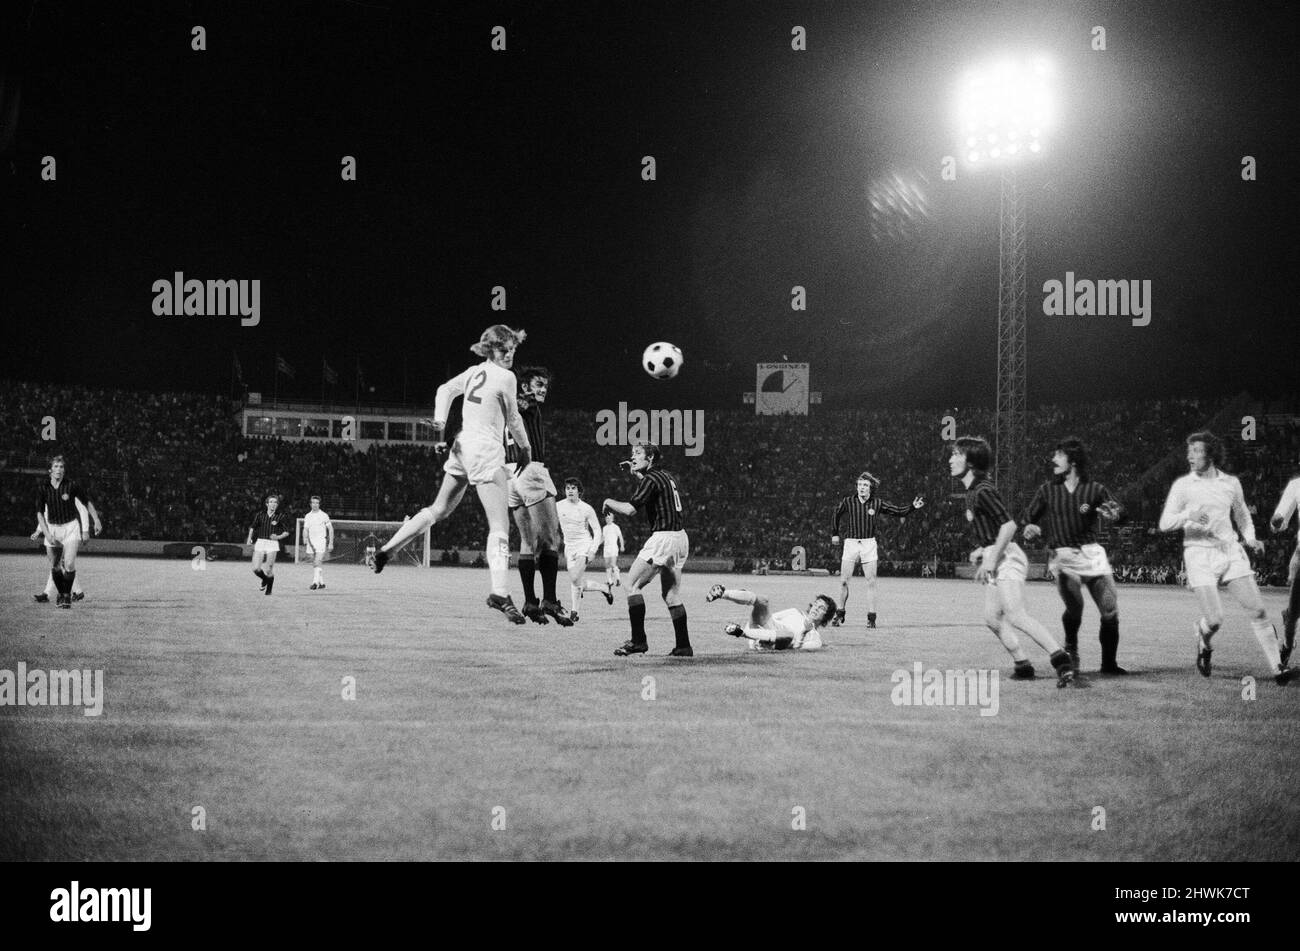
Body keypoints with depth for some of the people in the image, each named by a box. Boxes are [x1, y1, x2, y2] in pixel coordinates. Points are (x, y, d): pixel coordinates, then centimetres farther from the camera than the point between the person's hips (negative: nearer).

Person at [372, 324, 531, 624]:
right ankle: (499, 593, -21)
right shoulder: (506, 378, -10)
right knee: (500, 528, -10)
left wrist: (440, 426, 5)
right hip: (487, 453, -8)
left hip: (462, 447, 8)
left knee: (439, 509, 24)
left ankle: (386, 550, 21)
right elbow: (513, 420, -1)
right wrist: (524, 448, 15)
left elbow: (445, 390, 9)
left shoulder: (474, 372, 11)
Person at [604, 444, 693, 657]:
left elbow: (630, 509, -18)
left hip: (663, 538, -9)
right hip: (680, 538, 9)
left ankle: (638, 641, -11)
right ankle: (684, 646, 8)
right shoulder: (668, 476, 15)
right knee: (671, 595, 12)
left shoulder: (651, 479, -12)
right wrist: (636, 473, 29)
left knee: (632, 584, -5)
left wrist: (609, 502, 0)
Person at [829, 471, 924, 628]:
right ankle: (839, 614, 10)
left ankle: (871, 618, 1)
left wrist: (913, 507, -8)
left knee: (871, 582, -3)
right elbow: (836, 514, 18)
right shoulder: (848, 502, -1)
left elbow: (899, 511, 6)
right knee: (844, 581, -3)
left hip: (869, 544, 0)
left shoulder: (877, 504, 1)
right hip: (850, 543, 0)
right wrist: (835, 534, 21)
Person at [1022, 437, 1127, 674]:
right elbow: (1029, 517, 17)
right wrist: (1031, 529, -6)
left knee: (1110, 611, -4)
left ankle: (1109, 663, 13)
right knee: (1075, 605, -23)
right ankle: (1071, 650, 1)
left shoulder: (1095, 489, 5)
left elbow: (1118, 510, -7)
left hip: (1092, 554, 1)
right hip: (1063, 556, -1)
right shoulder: (1047, 490, 10)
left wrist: (1112, 511, -30)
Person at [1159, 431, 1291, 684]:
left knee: (1258, 610, -7)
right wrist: (1188, 515, -22)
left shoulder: (1231, 483, 10)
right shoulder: (1182, 485, 1)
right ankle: (1204, 645, 22)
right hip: (1199, 556, -3)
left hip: (1231, 552, 3)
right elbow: (1165, 523, -3)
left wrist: (1251, 539, 6)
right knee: (1214, 620, -13)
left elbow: (1243, 518, 25)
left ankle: (1277, 667, -3)